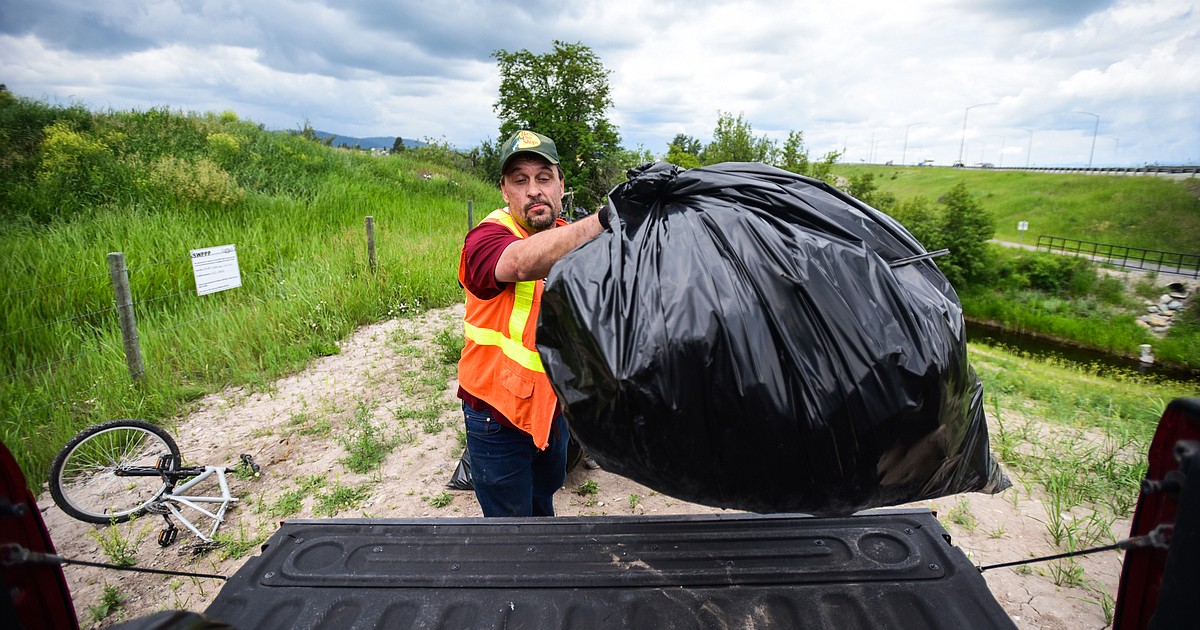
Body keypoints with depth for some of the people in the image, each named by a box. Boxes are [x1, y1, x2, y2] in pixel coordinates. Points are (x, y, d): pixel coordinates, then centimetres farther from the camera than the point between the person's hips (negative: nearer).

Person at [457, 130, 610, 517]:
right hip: (499, 417, -6)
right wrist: (606, 218, -58)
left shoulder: (569, 237, 2)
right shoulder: (486, 238, -22)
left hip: (555, 407, 7)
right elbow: (524, 262, -45)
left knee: (544, 501, 30)